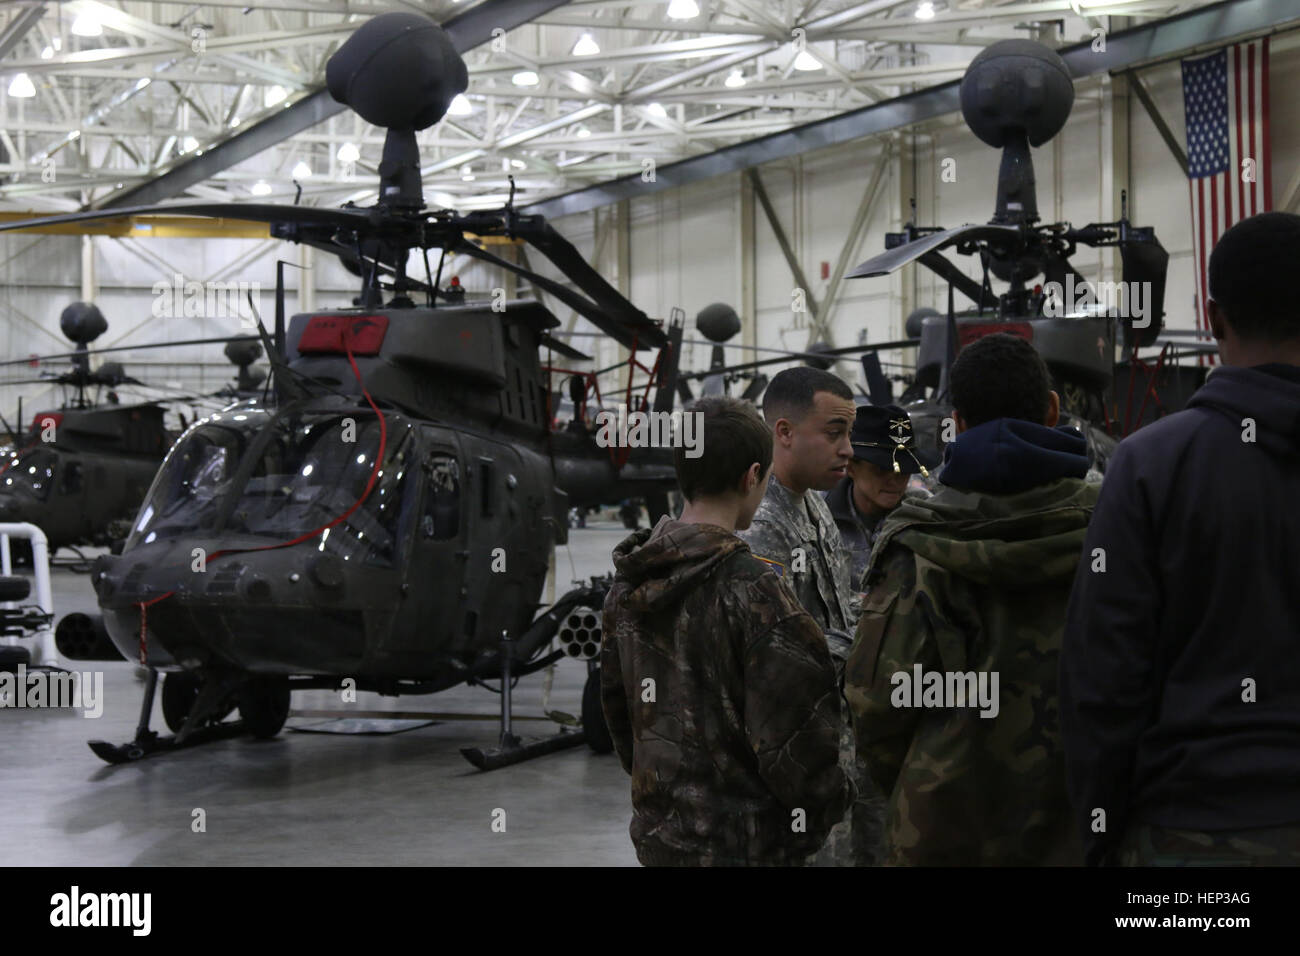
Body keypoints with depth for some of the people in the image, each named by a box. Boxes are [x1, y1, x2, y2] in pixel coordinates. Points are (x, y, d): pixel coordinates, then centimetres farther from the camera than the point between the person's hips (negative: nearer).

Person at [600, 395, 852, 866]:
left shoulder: (628, 584, 4)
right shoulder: (751, 589, -19)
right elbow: (794, 733, -19)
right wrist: (828, 808, -2)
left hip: (656, 835, 7)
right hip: (742, 844, -7)